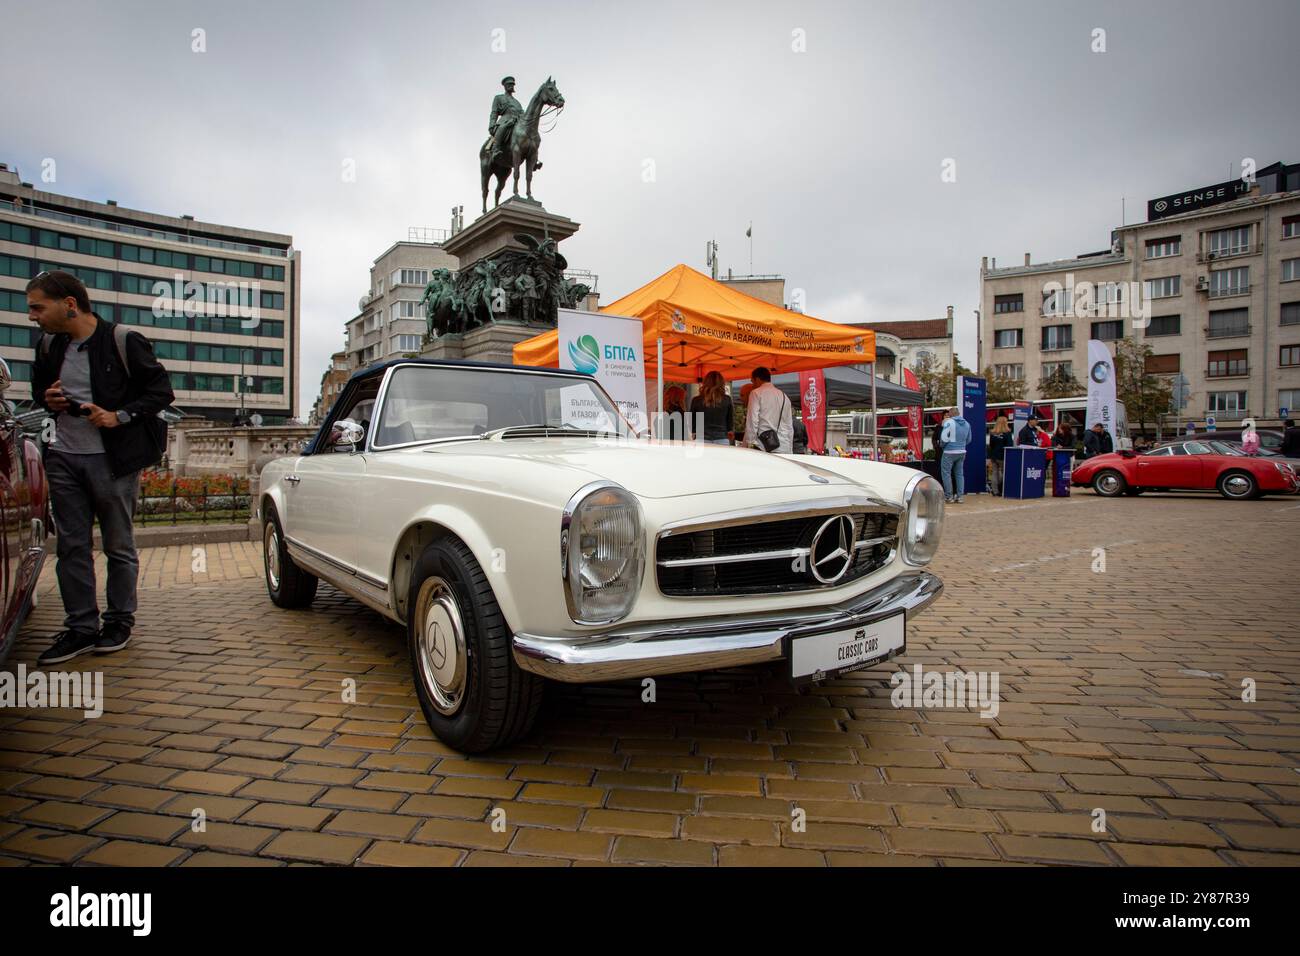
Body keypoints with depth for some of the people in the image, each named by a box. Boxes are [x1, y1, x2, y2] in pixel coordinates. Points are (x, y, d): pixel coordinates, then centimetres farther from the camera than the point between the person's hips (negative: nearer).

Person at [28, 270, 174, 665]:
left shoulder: (123, 341, -8)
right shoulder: (49, 346, 10)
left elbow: (161, 391, -6)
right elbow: (39, 390, 25)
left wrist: (119, 417, -17)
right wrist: (47, 400, 1)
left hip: (112, 459, -5)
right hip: (63, 458, 6)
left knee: (119, 546, 5)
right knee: (72, 546, 6)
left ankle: (120, 621, 18)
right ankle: (81, 628, 14)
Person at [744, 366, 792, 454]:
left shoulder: (756, 393, 2)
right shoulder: (784, 396, 20)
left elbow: (752, 421, -7)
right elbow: (790, 426, 19)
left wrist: (749, 444, -5)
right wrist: (790, 452, 21)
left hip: (764, 447, -6)